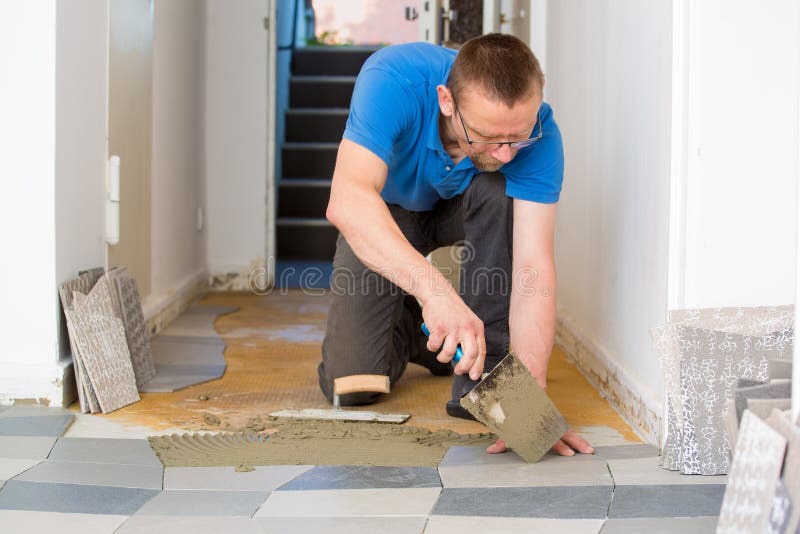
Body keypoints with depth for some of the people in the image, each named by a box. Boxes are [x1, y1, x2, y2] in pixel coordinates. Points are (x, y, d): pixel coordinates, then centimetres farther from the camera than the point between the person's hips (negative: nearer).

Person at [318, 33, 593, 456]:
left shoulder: (537, 133, -33)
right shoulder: (393, 80, -39)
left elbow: (533, 270, -36)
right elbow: (346, 201, -51)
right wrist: (434, 290, -64)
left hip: (464, 209, 1)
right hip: (385, 215, -1)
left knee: (499, 191, -35)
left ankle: (482, 377, -19)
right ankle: (410, 329, 21)